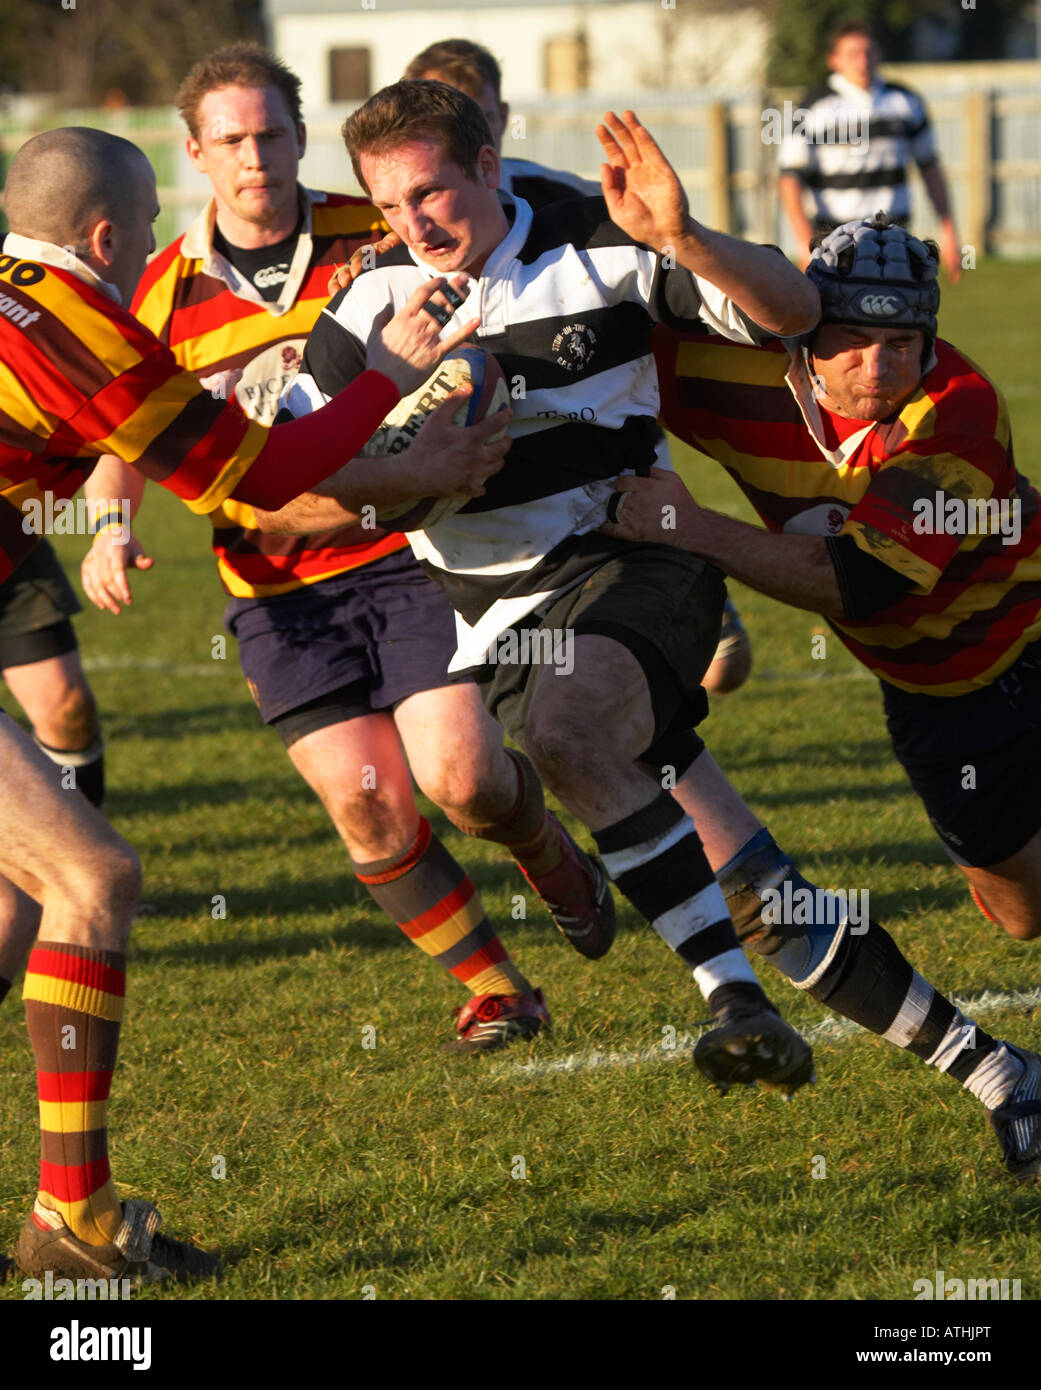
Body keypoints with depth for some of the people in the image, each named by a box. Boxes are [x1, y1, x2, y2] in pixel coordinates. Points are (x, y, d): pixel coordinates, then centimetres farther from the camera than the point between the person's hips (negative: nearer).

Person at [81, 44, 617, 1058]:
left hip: (405, 549, -1)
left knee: (459, 774, -15)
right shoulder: (167, 294, 3)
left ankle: (552, 861, 22)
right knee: (366, 804, -9)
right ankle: (496, 988, 10)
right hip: (278, 591, 1)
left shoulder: (376, 237, -1)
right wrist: (111, 526, -10)